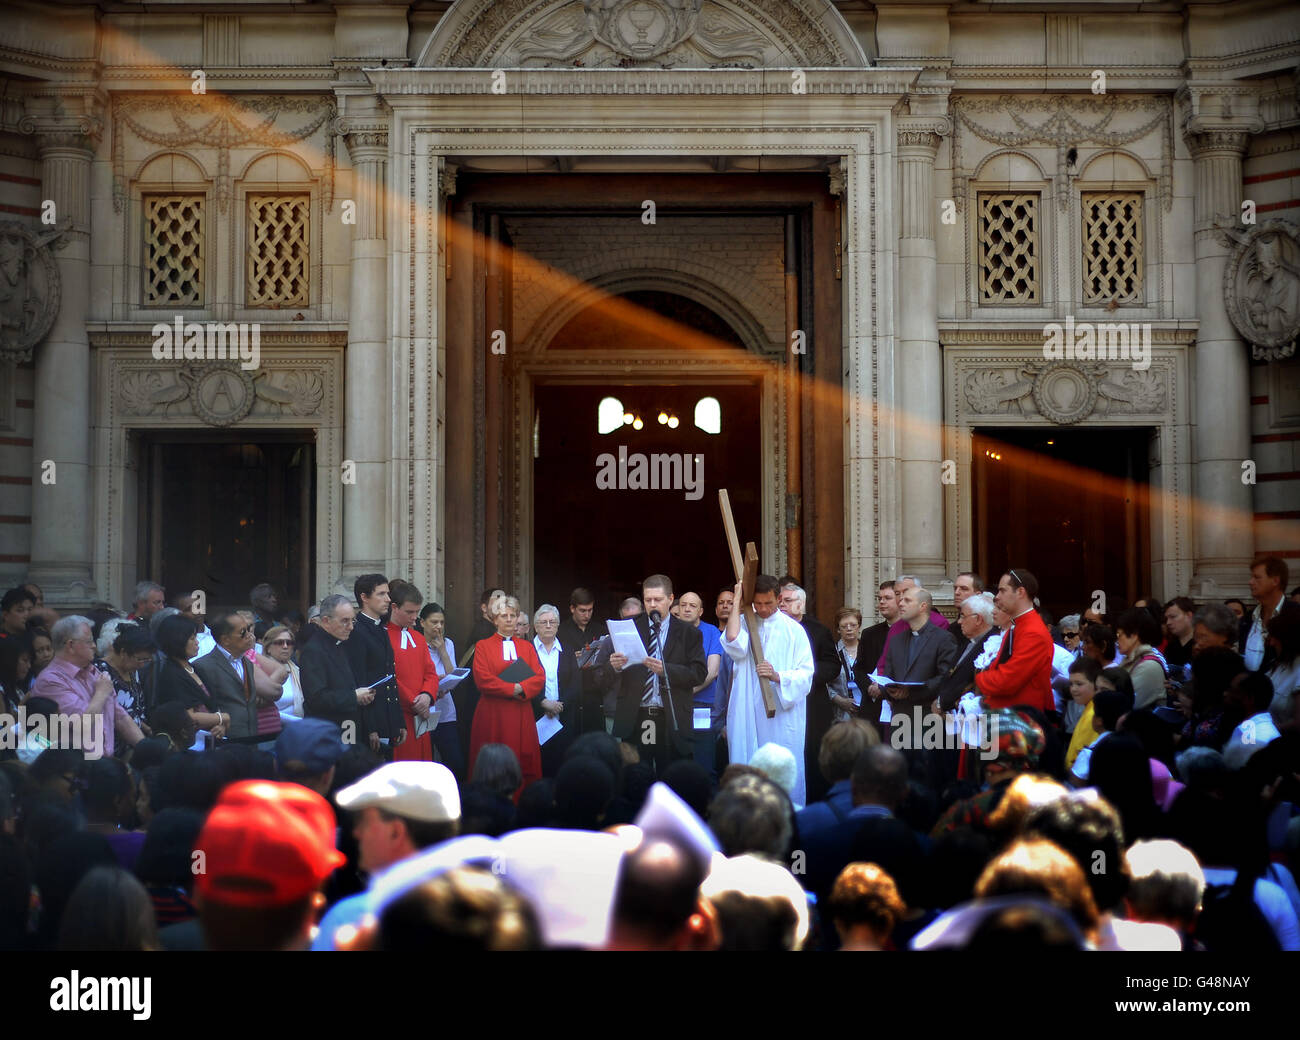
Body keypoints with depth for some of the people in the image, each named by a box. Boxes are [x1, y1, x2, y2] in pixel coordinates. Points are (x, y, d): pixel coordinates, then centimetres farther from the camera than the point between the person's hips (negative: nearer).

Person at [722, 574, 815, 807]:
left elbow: (805, 674, 0)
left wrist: (778, 676, -18)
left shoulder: (793, 630, 4)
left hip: (783, 714, -1)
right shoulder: (744, 623, 6)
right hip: (748, 715, 1)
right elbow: (733, 641, -18)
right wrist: (737, 602, -11)